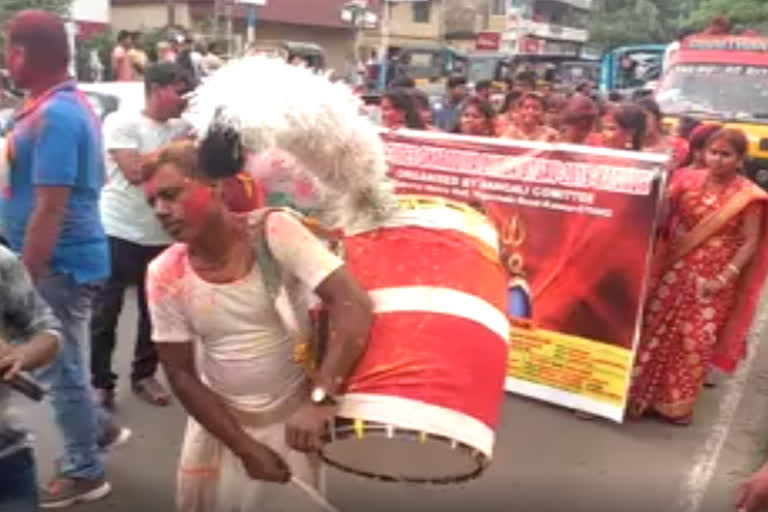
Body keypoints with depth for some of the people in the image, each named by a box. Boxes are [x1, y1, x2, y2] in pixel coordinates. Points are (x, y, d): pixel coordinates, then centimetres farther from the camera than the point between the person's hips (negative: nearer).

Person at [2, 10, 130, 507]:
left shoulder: (52, 116, -22)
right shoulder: (68, 103, 11)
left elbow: (49, 208, -26)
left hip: (59, 262, -9)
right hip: (66, 257, 9)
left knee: (60, 367, 5)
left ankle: (84, 472, 21)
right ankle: (99, 427, 39)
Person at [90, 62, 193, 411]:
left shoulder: (182, 128, 7)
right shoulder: (121, 122, -9)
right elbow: (134, 172, -19)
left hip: (161, 235, 5)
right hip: (118, 232, -5)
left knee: (154, 310, 12)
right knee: (105, 312, 4)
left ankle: (144, 375, 28)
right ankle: (101, 383, 17)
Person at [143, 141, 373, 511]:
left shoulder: (274, 231, -22)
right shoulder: (165, 276, -14)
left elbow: (353, 306, -30)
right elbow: (181, 375, -7)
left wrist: (319, 400, -40)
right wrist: (245, 447, -12)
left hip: (295, 414, -2)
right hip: (219, 418, 2)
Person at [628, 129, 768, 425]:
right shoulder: (688, 181, 0)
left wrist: (724, 278, -14)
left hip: (713, 279, -2)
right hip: (676, 271, 2)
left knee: (696, 340, 2)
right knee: (656, 329, 8)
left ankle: (677, 403, 22)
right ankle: (643, 393, 25)